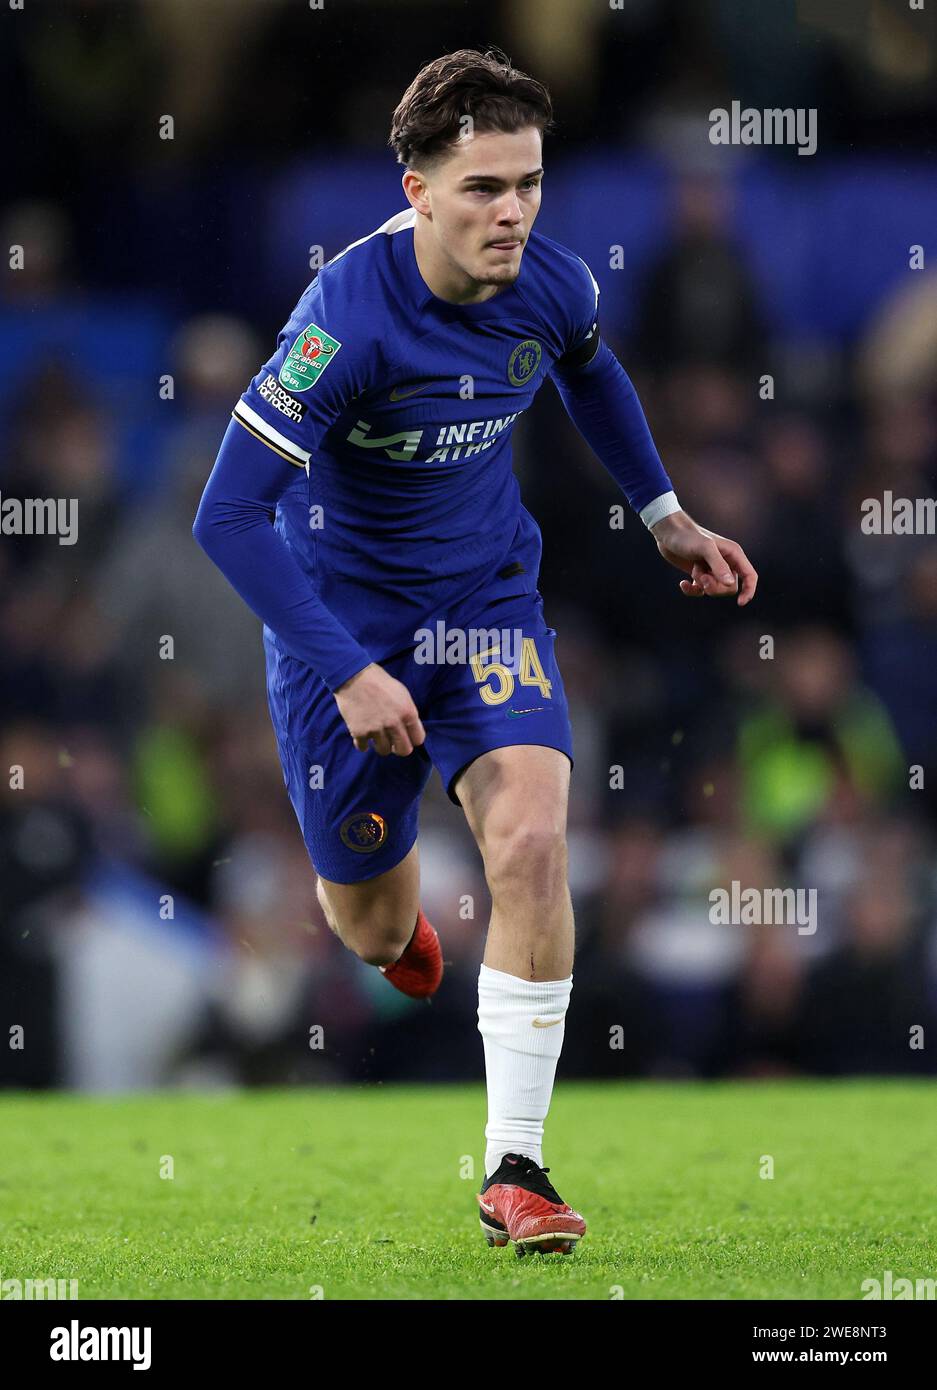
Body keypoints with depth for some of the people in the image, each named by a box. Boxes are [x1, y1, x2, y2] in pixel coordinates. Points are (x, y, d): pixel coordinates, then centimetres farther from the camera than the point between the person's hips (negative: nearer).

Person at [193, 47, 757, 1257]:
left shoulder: (551, 284, -12)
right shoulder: (349, 316, -28)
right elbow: (229, 515, -28)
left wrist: (664, 516, 15)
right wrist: (347, 674, -30)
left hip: (487, 606, 3)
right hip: (343, 617, -3)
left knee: (531, 843, -22)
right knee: (373, 929, 11)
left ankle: (515, 1168, -13)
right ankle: (395, 916, 55)